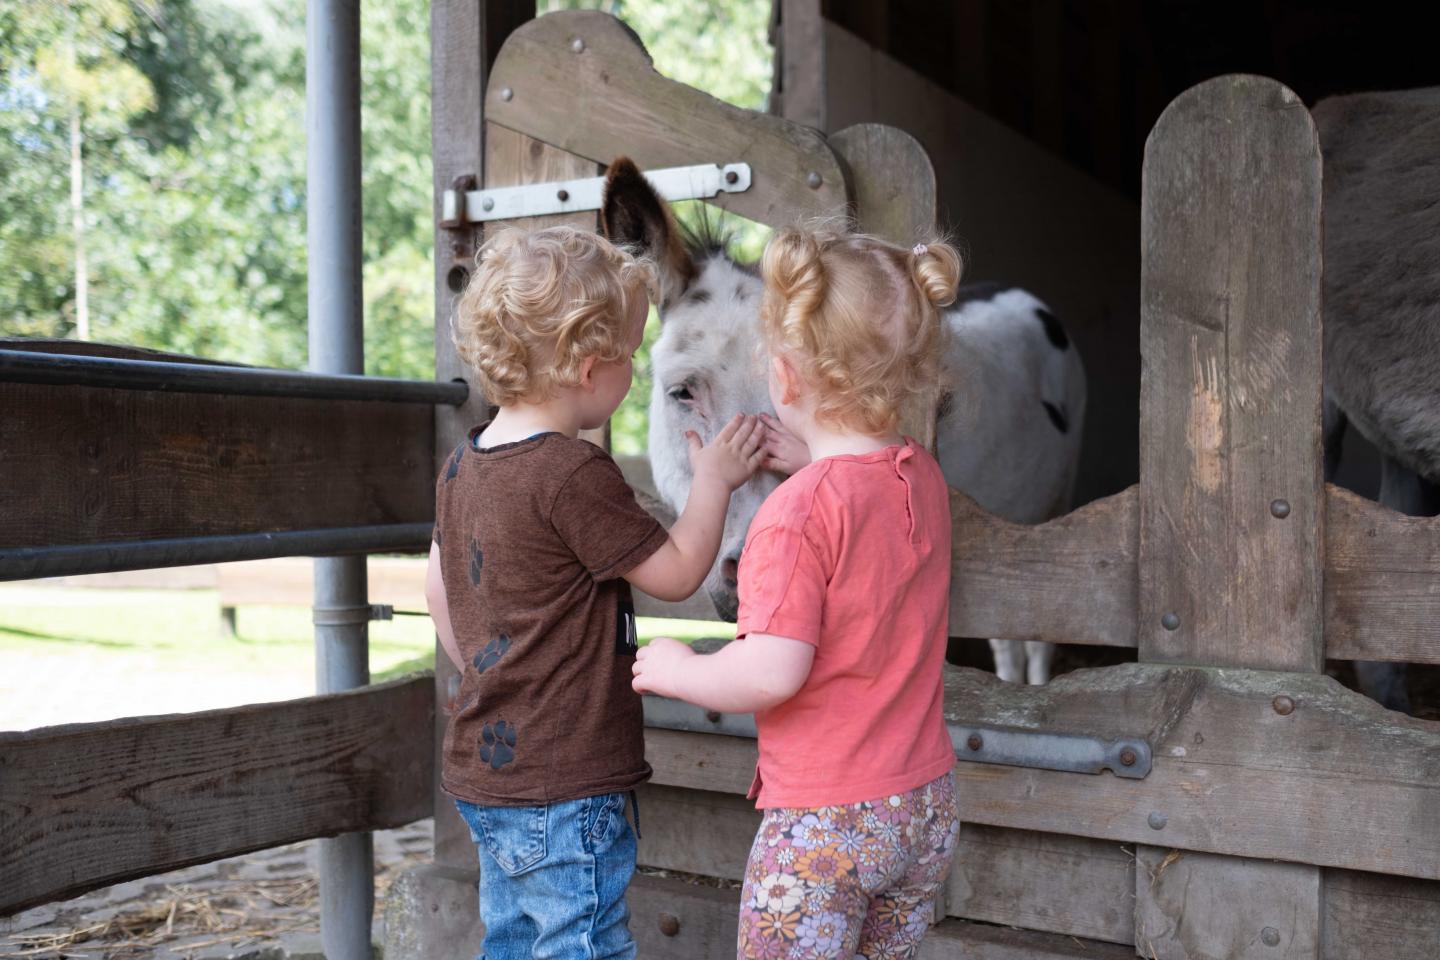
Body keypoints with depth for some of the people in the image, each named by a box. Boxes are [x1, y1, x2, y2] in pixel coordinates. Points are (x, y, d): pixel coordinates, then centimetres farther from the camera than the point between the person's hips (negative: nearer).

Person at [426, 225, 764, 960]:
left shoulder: (462, 464, 5)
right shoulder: (575, 474, -22)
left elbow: (440, 590, 15)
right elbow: (676, 572, -12)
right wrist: (713, 480, 1)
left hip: (482, 766, 9)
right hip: (561, 786, -9)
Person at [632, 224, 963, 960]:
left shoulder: (798, 512, -21)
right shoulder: (923, 476, 1)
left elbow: (773, 673, -24)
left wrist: (676, 670, -8)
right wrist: (810, 460, 17)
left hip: (823, 823, -7)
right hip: (928, 806, 7)